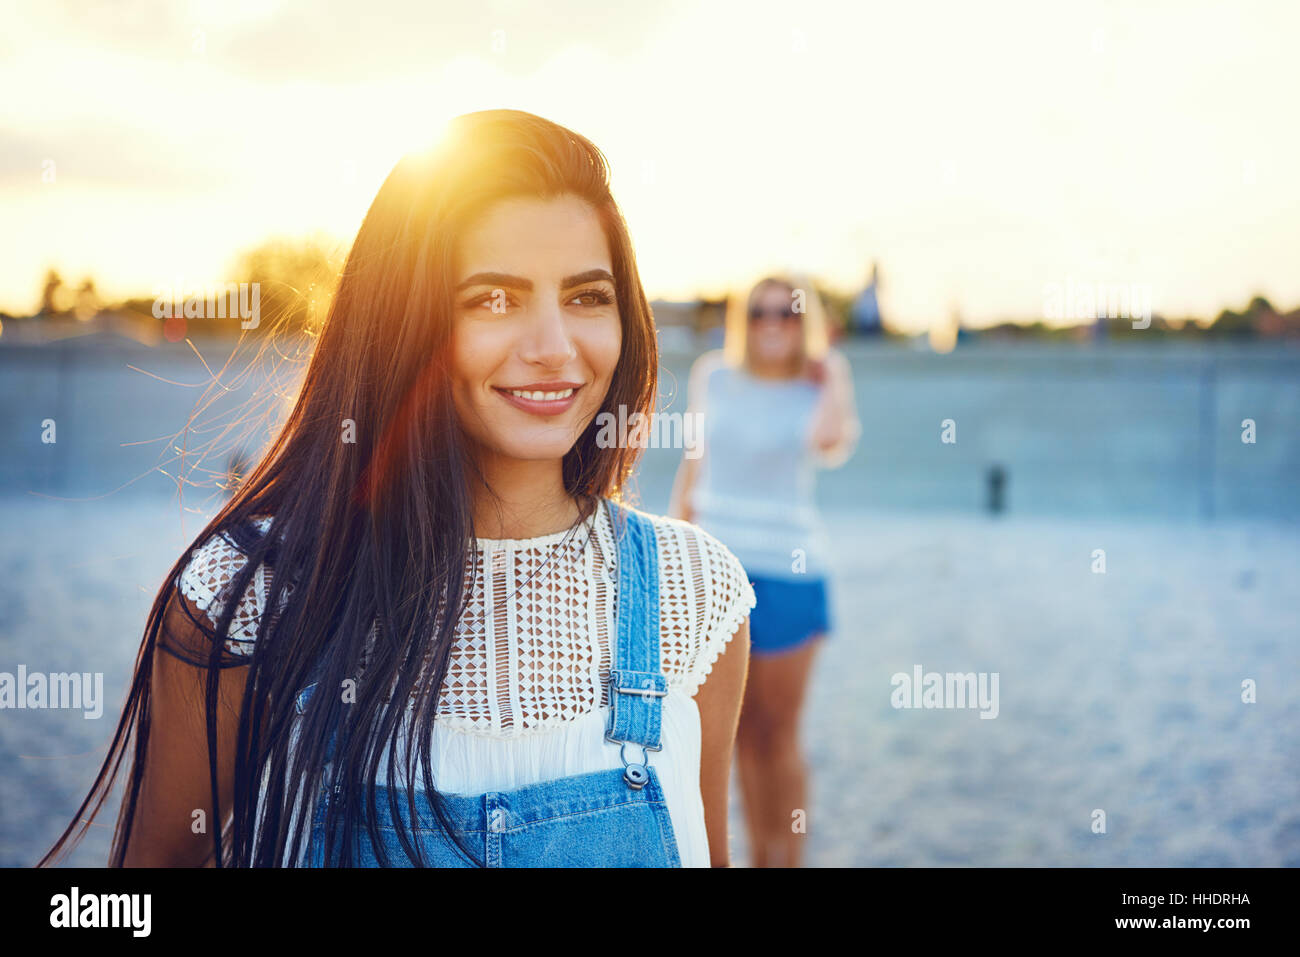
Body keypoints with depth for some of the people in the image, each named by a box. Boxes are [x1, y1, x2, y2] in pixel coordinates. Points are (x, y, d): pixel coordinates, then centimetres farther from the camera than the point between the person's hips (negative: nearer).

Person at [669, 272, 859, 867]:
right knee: (739, 729, 10)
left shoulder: (815, 395, -3)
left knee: (776, 733, 4)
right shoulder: (711, 376, 7)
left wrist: (836, 376, -10)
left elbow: (832, 447, -25)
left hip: (785, 575, -3)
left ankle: (786, 861, 16)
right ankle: (760, 860, 23)